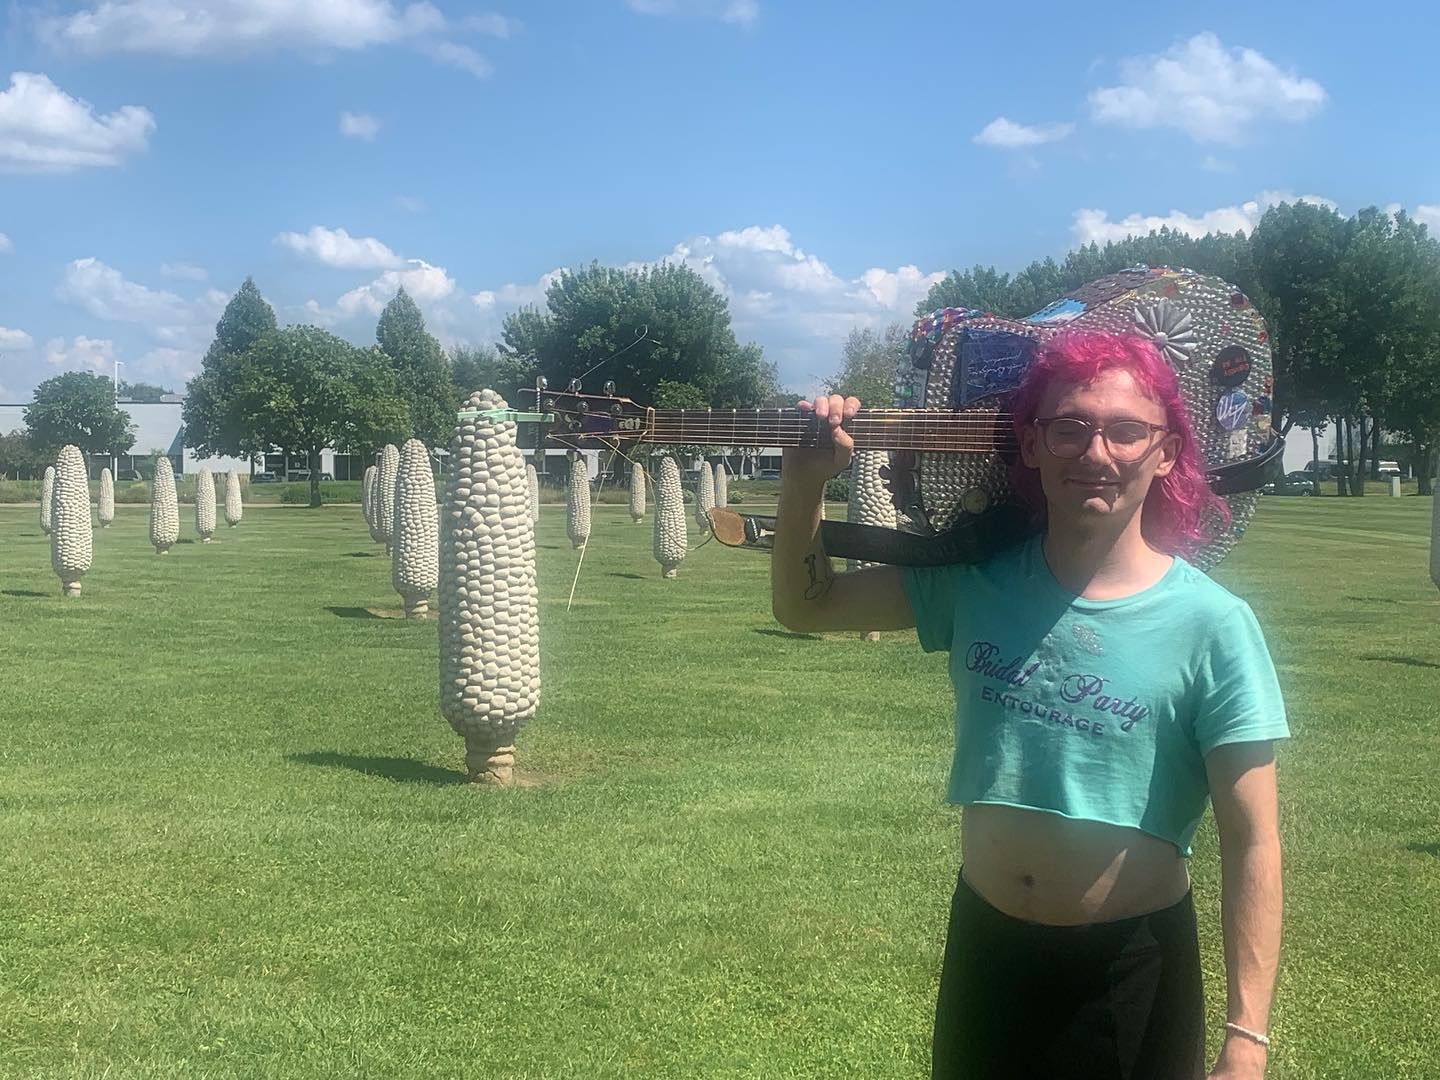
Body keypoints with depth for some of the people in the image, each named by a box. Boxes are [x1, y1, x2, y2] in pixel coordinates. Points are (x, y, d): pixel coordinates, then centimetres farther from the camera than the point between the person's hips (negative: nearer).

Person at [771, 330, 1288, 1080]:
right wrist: (803, 482, -13)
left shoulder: (1211, 624, -15)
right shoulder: (975, 580, -5)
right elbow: (806, 606, 5)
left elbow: (1252, 844, -14)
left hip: (1131, 963, -3)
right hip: (982, 940, 4)